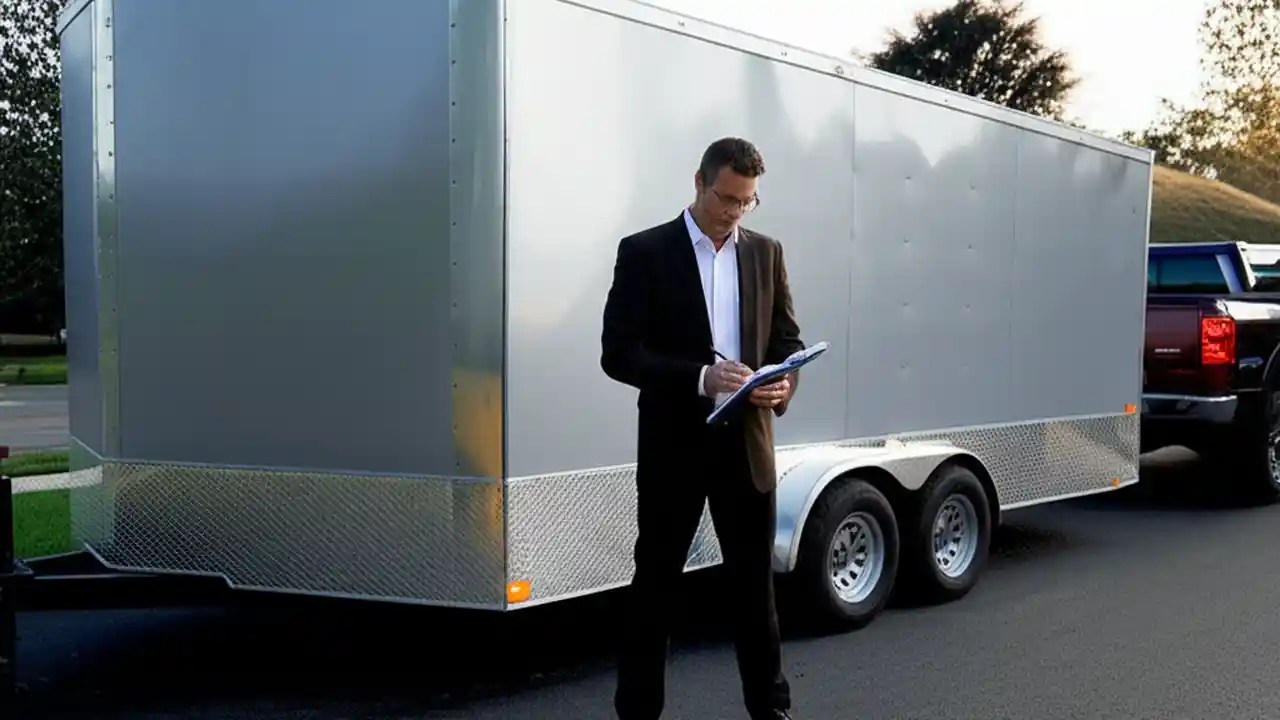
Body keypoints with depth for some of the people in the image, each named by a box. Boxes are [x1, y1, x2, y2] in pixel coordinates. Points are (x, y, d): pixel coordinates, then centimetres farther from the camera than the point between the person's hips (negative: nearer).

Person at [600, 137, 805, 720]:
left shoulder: (765, 252, 9)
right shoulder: (644, 251, -4)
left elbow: (787, 338, 13)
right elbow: (618, 353, -10)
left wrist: (785, 385, -10)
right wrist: (699, 376, -22)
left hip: (747, 443, 4)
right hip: (674, 446, -3)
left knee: (755, 582, 13)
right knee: (655, 584, 8)